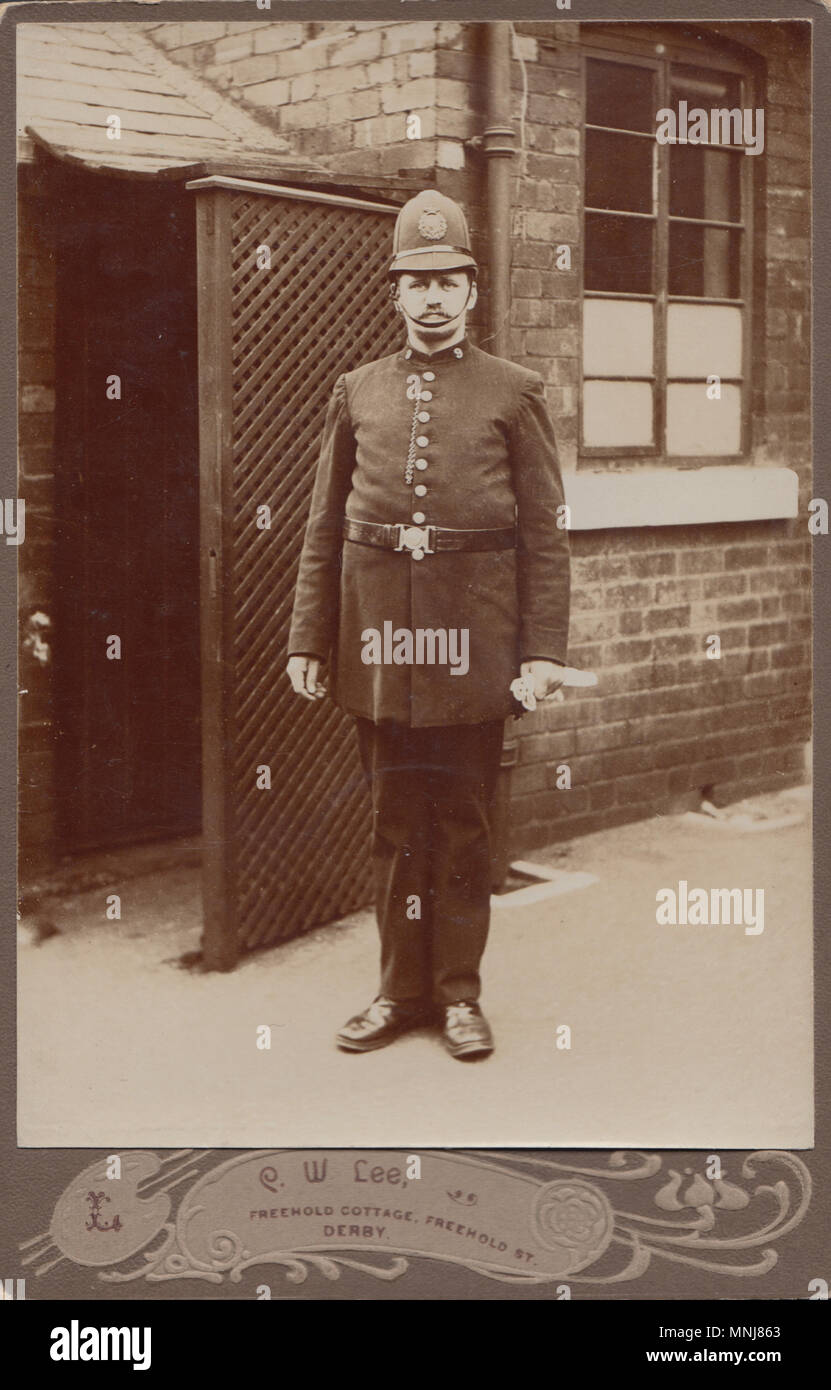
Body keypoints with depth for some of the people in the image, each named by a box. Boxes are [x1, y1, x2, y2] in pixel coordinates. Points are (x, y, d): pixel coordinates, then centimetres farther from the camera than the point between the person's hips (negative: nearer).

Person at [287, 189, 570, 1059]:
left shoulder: (514, 394, 2)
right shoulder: (357, 394, 9)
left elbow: (545, 532, -1)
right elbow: (325, 528, 9)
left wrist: (545, 649, -7)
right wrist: (307, 640, 4)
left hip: (471, 636, -2)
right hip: (378, 637, 2)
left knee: (462, 820, 6)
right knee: (394, 819, 9)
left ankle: (459, 993, 18)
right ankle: (401, 989, 21)